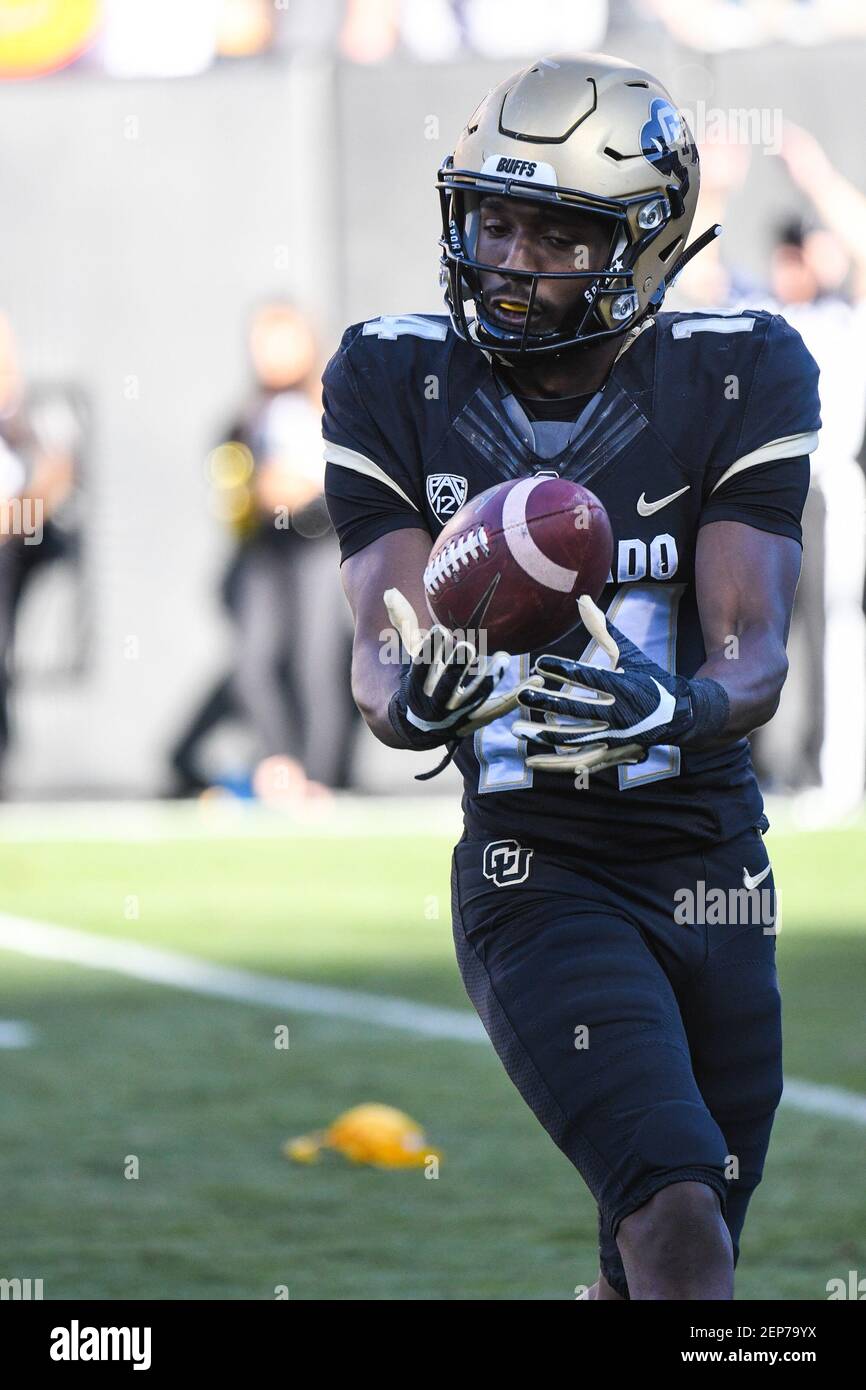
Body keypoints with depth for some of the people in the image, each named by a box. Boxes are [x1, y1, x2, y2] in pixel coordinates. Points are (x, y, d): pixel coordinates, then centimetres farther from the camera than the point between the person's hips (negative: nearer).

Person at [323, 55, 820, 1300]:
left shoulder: (736, 379, -4)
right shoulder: (394, 383, -3)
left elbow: (754, 659, -12)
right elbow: (383, 646, -9)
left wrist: (670, 709, -36)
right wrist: (413, 698, -34)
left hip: (714, 869, 3)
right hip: (532, 870, -3)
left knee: (646, 1275, 12)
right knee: (680, 1231, -22)